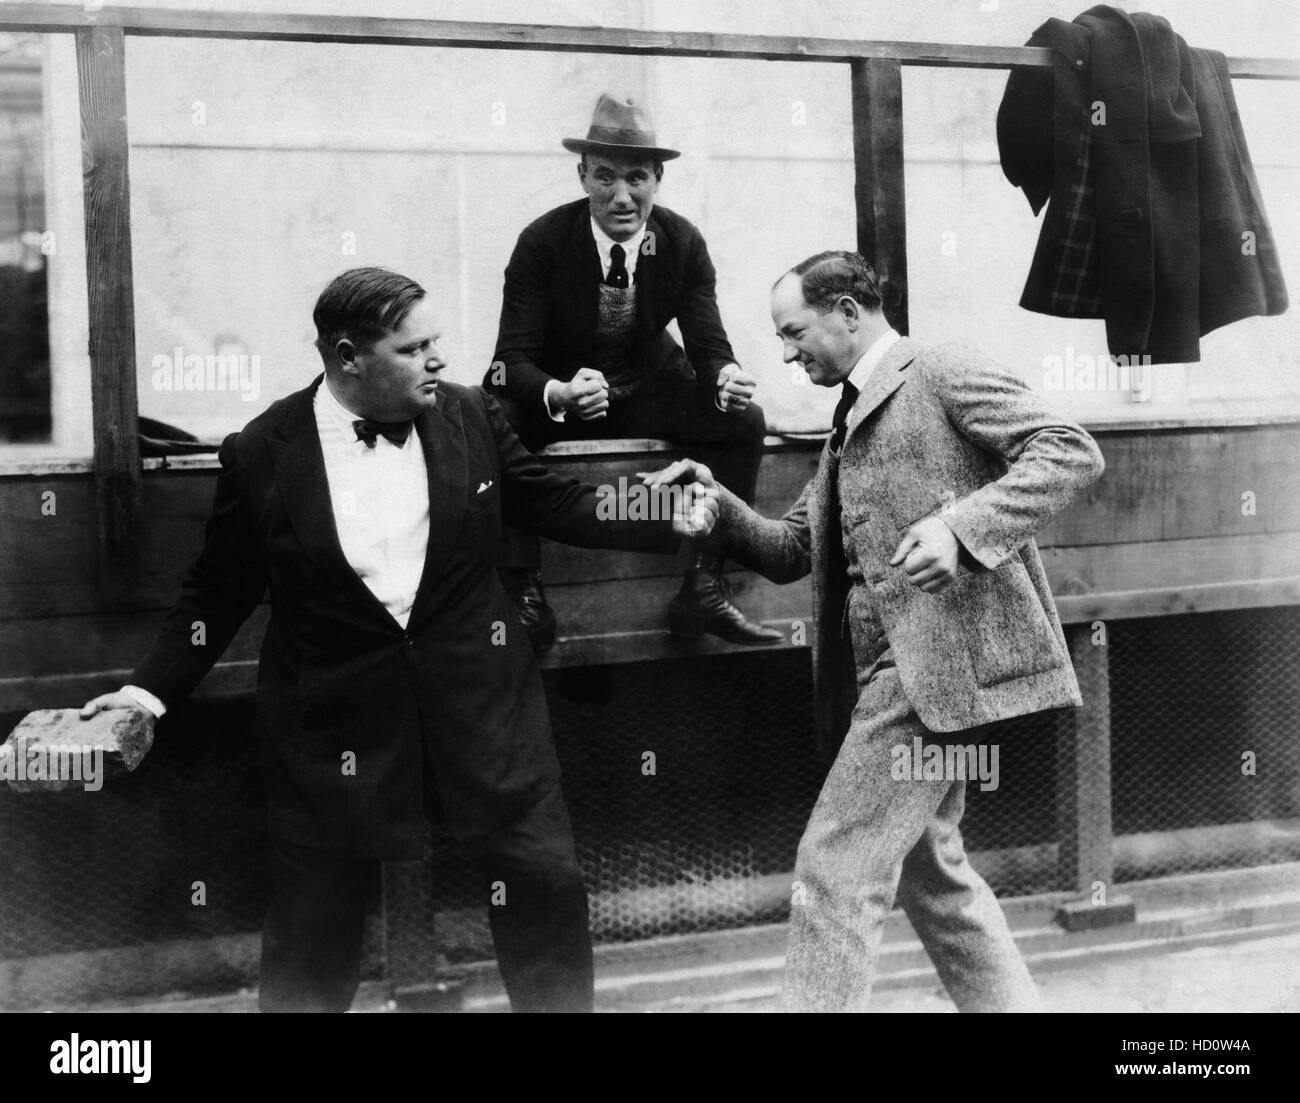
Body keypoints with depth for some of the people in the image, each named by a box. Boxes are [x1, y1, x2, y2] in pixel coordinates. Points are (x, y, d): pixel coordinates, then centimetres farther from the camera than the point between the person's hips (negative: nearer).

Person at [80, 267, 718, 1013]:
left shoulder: (471, 416, -3)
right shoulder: (261, 454, -8)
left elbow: (553, 503, 7)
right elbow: (220, 589, 1)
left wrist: (668, 523, -2)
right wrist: (154, 687, -5)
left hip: (479, 697, 2)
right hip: (337, 718, -2)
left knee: (548, 881, 5)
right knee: (312, 923, 9)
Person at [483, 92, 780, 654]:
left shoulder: (684, 243, -10)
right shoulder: (542, 242, -18)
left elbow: (709, 344, -11)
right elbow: (514, 358, -21)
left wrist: (726, 377, -38)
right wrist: (558, 393, -46)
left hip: (650, 392, 3)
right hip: (556, 392, -2)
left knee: (744, 420, -21)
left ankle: (703, 589, -16)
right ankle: (524, 594, -25)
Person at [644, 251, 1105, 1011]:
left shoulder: (944, 373, -5)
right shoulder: (853, 422, 22)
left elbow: (1072, 453, -15)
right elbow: (792, 550, 22)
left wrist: (961, 527, -27)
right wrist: (719, 506, 5)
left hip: (940, 658, -10)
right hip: (896, 668, 10)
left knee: (837, 868, -9)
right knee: (927, 868, 17)